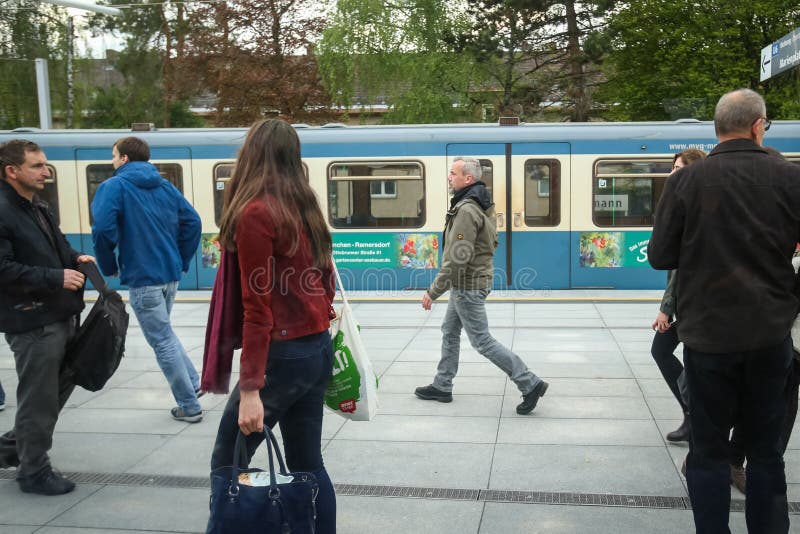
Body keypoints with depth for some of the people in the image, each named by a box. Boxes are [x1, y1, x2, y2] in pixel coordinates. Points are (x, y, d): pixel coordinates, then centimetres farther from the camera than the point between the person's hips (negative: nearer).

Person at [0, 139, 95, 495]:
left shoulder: (38, 208, 16)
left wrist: (76, 258, 7)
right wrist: (55, 278, -22)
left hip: (60, 316, 9)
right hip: (32, 322, -9)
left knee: (60, 386, 19)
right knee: (39, 399, 2)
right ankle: (34, 471, 18)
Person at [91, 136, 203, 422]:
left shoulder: (114, 186, -8)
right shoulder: (165, 186, 11)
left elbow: (103, 230, -20)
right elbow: (192, 222, 7)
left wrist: (109, 267, -5)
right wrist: (182, 260, 12)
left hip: (143, 277, -7)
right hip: (170, 273, 7)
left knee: (162, 341, 3)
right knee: (163, 332, 26)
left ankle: (190, 407, 10)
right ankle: (193, 382, 22)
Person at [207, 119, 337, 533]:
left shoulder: (255, 212, -13)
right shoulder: (306, 208, 10)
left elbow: (257, 307, -18)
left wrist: (250, 388, -18)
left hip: (284, 354, -8)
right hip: (318, 348, 8)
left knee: (227, 464, 7)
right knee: (308, 465, 15)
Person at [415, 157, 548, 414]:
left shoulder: (466, 210, -24)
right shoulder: (483, 205, 8)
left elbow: (457, 260, -27)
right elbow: (492, 242, 17)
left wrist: (433, 291, -21)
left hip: (468, 285, -10)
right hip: (465, 284, 10)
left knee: (482, 341, -3)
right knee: (449, 332, 18)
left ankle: (530, 383, 2)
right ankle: (442, 387, 29)